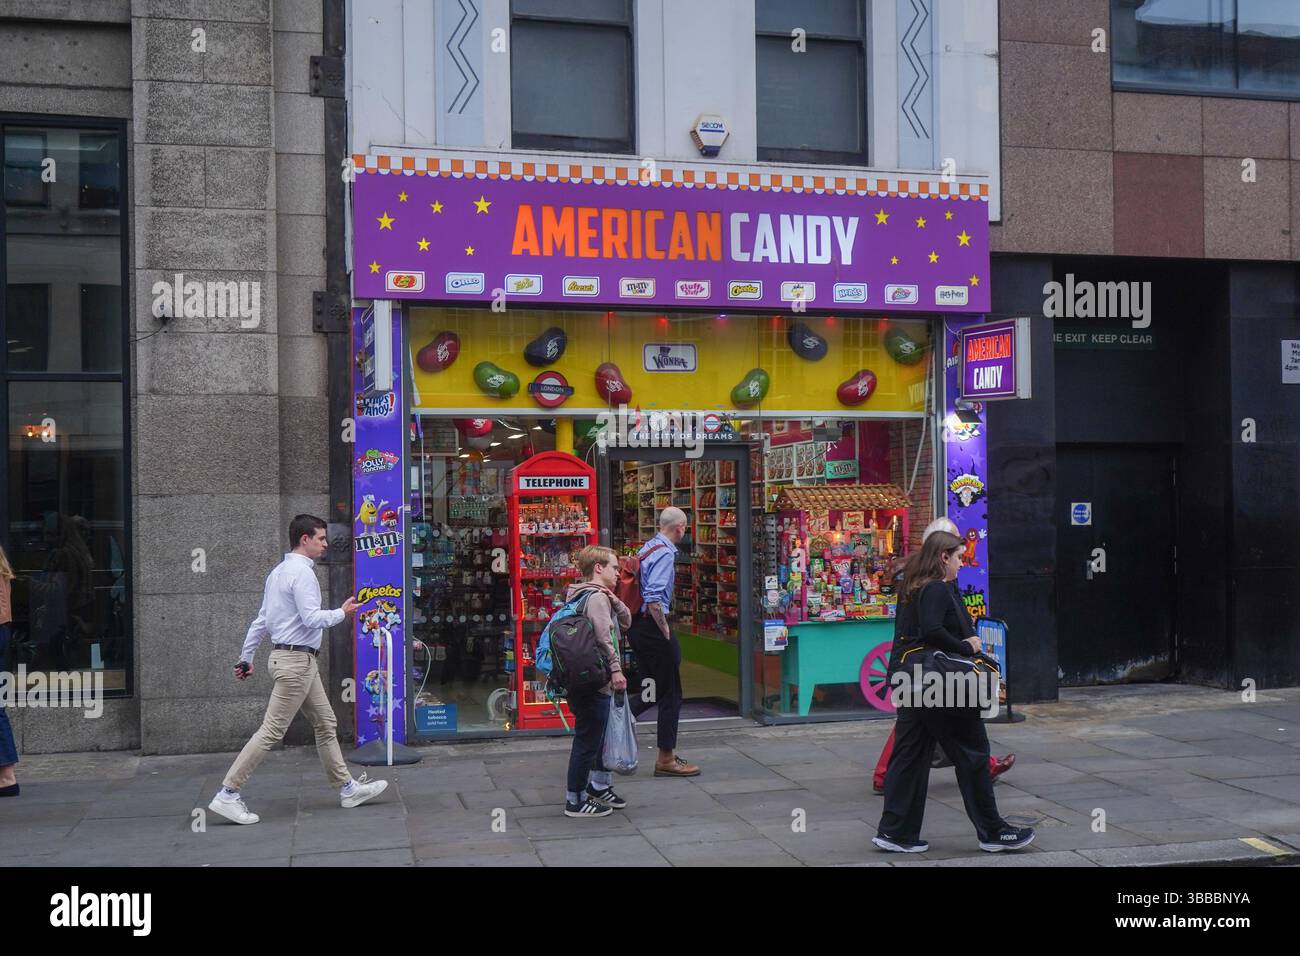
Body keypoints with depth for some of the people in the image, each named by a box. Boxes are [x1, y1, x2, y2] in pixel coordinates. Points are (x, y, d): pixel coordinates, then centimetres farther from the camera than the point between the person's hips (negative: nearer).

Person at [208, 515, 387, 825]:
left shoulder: (279, 571, 16)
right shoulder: (302, 572, -14)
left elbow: (261, 620, 18)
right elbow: (312, 618, -21)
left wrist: (246, 657, 21)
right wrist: (342, 613, -5)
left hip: (301, 661, 11)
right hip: (296, 660, -11)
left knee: (325, 723, 13)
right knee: (272, 730, -8)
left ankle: (347, 788, 18)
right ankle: (227, 795, -4)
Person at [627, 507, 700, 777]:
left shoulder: (646, 548, 12)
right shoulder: (665, 553, -16)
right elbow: (654, 598, -25)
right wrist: (665, 631, -15)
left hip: (637, 626, 9)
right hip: (652, 626, -9)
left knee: (653, 690, 19)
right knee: (671, 694, 2)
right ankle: (666, 759, 10)